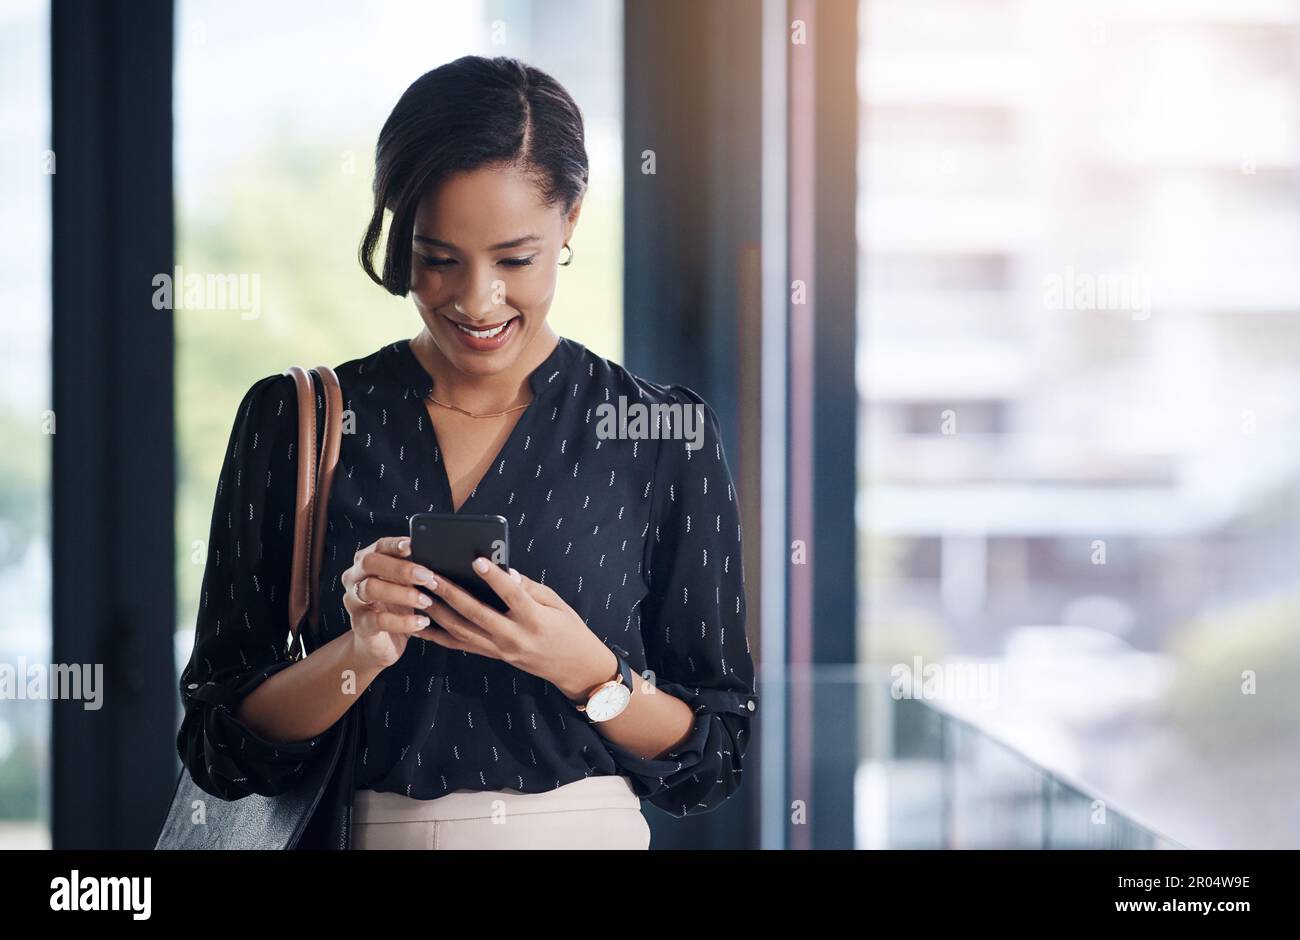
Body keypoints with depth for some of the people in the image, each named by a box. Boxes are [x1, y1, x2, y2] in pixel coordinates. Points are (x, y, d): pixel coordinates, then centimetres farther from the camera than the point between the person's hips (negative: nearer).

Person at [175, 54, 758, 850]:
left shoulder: (670, 436, 0)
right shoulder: (291, 422, 2)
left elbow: (711, 760, 3)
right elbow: (220, 748, 2)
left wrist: (582, 667, -13)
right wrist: (357, 655, -14)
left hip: (588, 829, 0)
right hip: (364, 831, 0)